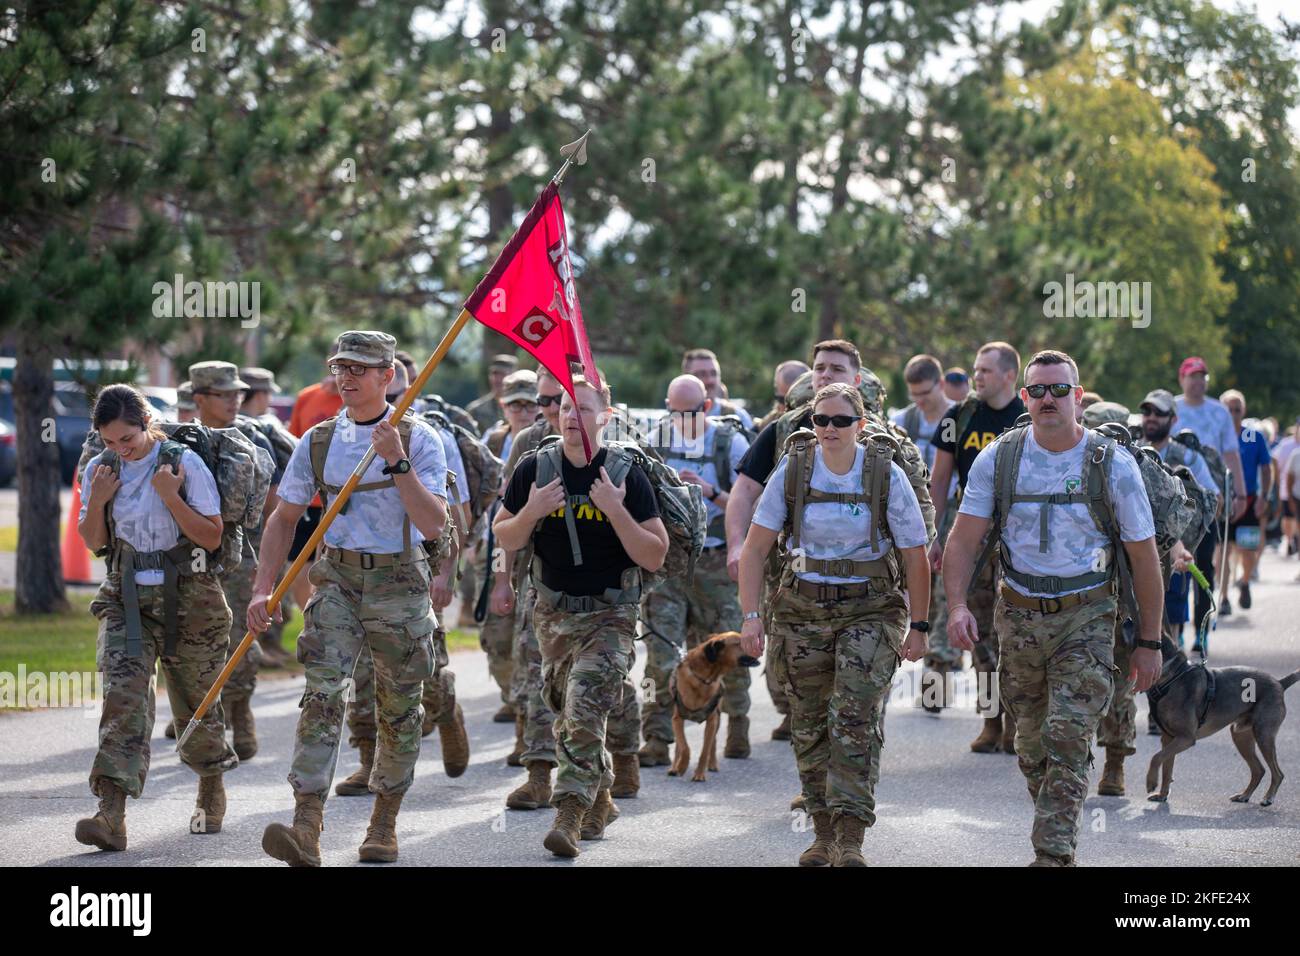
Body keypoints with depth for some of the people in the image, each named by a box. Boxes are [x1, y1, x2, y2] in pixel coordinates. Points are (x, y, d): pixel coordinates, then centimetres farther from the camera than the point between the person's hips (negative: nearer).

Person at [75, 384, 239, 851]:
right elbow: (94, 543, 10)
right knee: (123, 693, -17)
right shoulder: (100, 469, 4)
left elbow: (212, 537, -9)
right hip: (125, 598, 2)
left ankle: (211, 792, 38)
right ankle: (111, 814, -28)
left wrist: (171, 497, -20)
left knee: (195, 700, 10)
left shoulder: (184, 463, -8)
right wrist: (97, 501, -8)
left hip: (187, 597, -2)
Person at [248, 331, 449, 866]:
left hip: (400, 586, -1)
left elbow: (433, 525, -15)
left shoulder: (418, 440, -5)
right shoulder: (318, 441, 5)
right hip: (338, 581, 2)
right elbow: (284, 519, 11)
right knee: (322, 694, -16)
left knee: (398, 711, 8)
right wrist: (262, 589, 1)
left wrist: (397, 462, -23)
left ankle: (385, 823, 25)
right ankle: (306, 830, -24)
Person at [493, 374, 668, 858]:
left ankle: (570, 816, -17)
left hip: (609, 616, -4)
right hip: (554, 613, 4)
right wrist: (531, 513, -14)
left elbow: (655, 557, -10)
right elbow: (505, 538, 7)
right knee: (567, 715, 13)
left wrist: (617, 511, -23)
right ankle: (599, 798, 34)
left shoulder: (627, 475, -9)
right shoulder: (535, 468, -1)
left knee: (585, 713, -18)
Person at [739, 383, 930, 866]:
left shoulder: (886, 475, -8)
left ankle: (851, 839, -16)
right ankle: (823, 834, 20)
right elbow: (755, 546, -2)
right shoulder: (793, 469, -4)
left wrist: (918, 626, -2)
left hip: (869, 609, -3)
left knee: (856, 720, -15)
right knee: (809, 725, 7)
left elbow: (914, 554, -2)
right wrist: (750, 615, -10)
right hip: (802, 608, 3)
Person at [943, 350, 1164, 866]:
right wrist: (957, 604, -19)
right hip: (1018, 615, 3)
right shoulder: (998, 459, -1)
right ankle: (1054, 822, 32)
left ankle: (1053, 853, -13)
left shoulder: (1113, 464, -6)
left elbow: (1144, 556, 0)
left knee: (1068, 738, -14)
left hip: (1086, 618, -3)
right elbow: (964, 538, -2)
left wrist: (1149, 642, 0)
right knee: (1030, 740, 12)